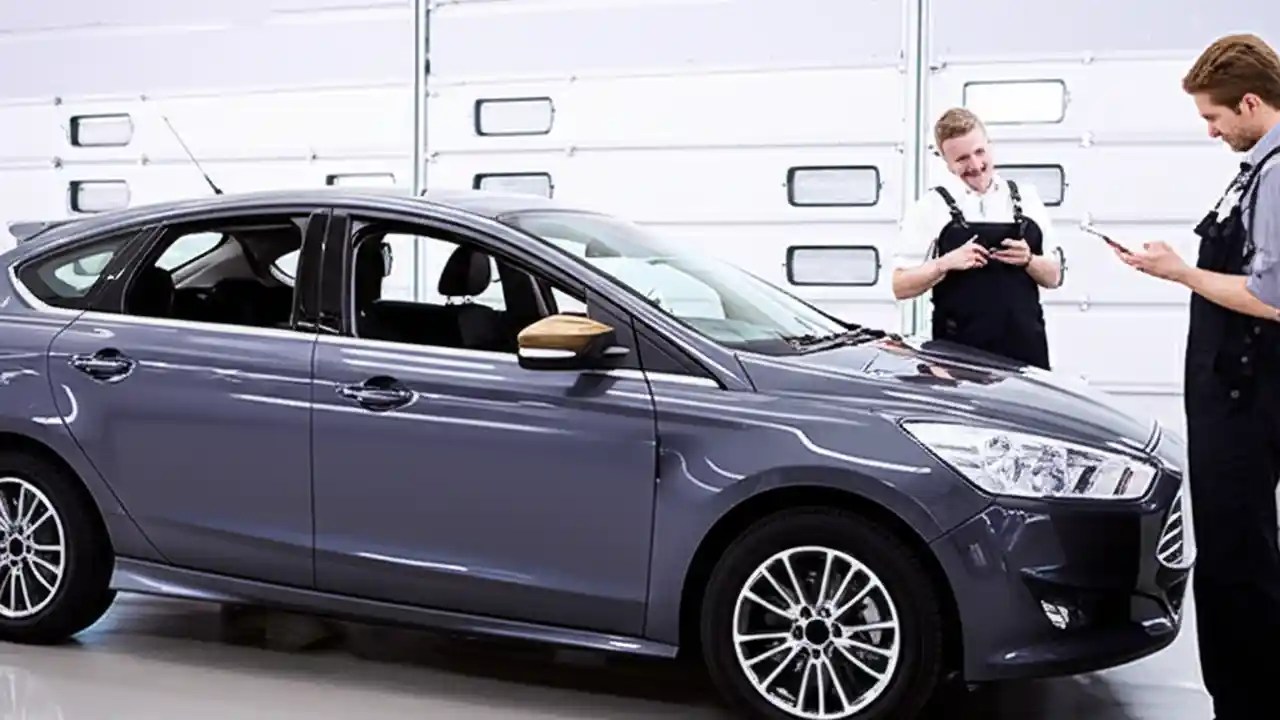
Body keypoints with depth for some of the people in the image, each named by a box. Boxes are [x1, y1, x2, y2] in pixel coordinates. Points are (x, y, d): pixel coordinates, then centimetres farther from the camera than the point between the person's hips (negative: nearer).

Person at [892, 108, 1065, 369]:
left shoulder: (1026, 199, 11)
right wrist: (945, 264, -16)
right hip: (961, 353, -3)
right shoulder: (930, 207, 1)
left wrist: (1028, 260, -6)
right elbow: (900, 286, -1)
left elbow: (1053, 277, 14)